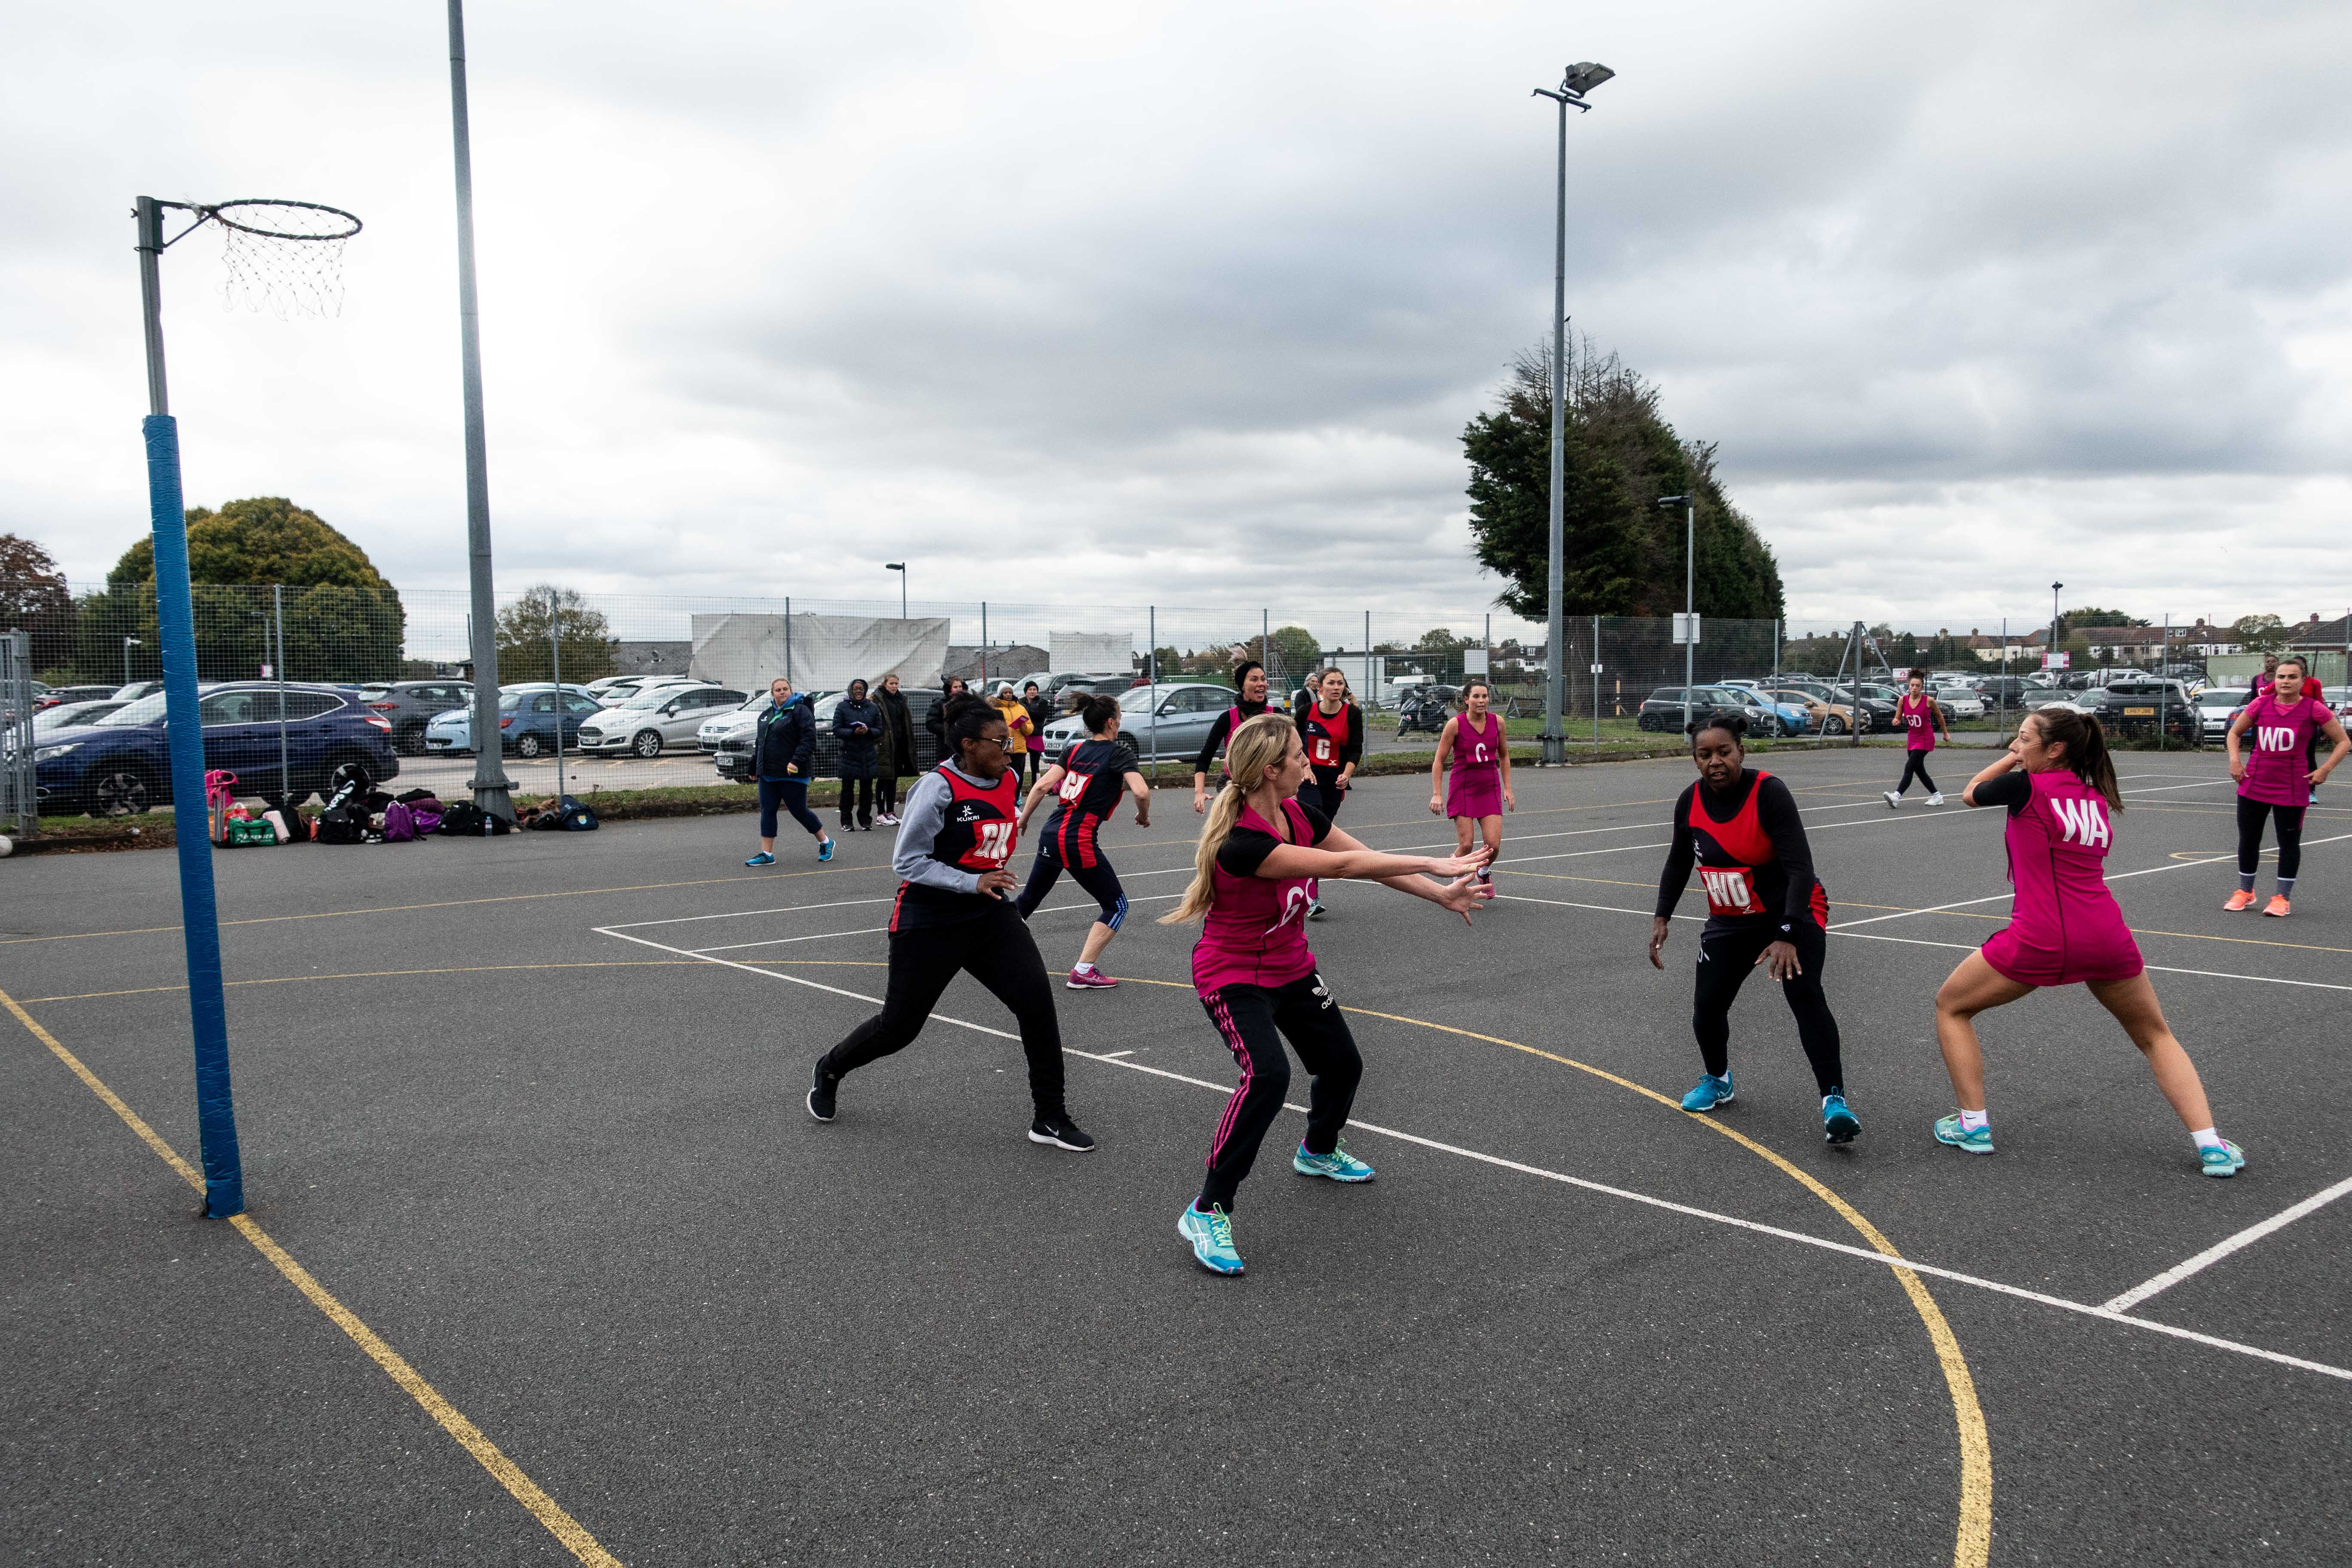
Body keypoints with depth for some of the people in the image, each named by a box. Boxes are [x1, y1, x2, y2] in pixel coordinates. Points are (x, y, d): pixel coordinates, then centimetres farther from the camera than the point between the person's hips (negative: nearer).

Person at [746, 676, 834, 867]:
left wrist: (796, 761, -25)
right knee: (767, 812, 3)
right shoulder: (765, 715, 17)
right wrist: (754, 766, 21)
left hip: (792, 774, -7)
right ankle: (767, 854, 7)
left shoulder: (800, 711, -7)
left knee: (799, 811, -1)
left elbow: (809, 739, -16)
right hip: (768, 775, 7)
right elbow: (759, 742, 25)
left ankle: (825, 843, 19)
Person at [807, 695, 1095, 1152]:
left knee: (1037, 1002, -12)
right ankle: (829, 1070, 38)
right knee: (900, 1025, 7)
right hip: (929, 921, -5)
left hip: (990, 915, 6)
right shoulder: (938, 787, -20)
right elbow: (906, 861, -18)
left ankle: (1050, 1118, -1)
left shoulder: (1009, 780, 1)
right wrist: (972, 883, -25)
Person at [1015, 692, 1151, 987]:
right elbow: (1141, 792, -19)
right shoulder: (1119, 754, -5)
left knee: (1030, 898, 25)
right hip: (1079, 841, -7)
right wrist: (1144, 816, 0)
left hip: (1051, 834, 7)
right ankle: (1083, 972, 0)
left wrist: (1023, 819, 12)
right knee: (1117, 906, 6)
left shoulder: (1075, 750, 11)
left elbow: (1042, 786, 2)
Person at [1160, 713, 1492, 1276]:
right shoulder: (1240, 842, -33)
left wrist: (1441, 893, -8)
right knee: (1268, 1076, -29)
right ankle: (1207, 1212, -19)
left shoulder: (1300, 816, -8)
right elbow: (1340, 865, -36)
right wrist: (1431, 864, -31)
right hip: (1234, 979, -8)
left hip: (1291, 970, 9)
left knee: (1343, 1064, 17)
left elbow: (1368, 862, -1)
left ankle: (1318, 1151, 50)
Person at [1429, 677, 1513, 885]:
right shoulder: (1455, 724, -11)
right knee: (1466, 845, -9)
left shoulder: (1497, 721, 0)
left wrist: (1508, 788, 9)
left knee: (1494, 845, -6)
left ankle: (1484, 871, 27)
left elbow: (1504, 756, 14)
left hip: (1490, 789, 3)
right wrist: (1437, 794, -11)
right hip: (1463, 788, -3)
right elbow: (1439, 761, -5)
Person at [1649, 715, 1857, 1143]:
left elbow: (1800, 868, -29)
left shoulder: (1769, 793, -24)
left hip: (1792, 913, -5)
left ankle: (1834, 1101, -24)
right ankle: (1717, 1081, 31)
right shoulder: (1690, 802, -7)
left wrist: (1787, 936, -38)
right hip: (1730, 922, 5)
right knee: (1707, 1010, 1)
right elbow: (1679, 863, 10)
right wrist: (1662, 917, -2)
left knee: (1805, 993, -26)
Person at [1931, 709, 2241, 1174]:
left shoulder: (2027, 786, -4)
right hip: (2106, 937, 5)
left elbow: (1970, 793, 14)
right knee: (2155, 1035, 25)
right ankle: (2212, 1146, 13)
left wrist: (2012, 760, 24)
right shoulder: (2098, 800, 13)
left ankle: (1972, 1126, 12)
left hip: (2039, 939, -5)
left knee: (1950, 1007, 16)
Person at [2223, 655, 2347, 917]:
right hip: (2254, 784, 3)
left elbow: (2344, 742, 0)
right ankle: (2245, 892, 25)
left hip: (2292, 789, -3)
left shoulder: (2314, 709, -8)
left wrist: (2324, 770, -9)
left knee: (2289, 842, 5)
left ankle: (2283, 898, 16)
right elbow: (2235, 732, 14)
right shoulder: (2261, 704, -1)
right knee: (2248, 839, 10)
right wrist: (2235, 760, 0)